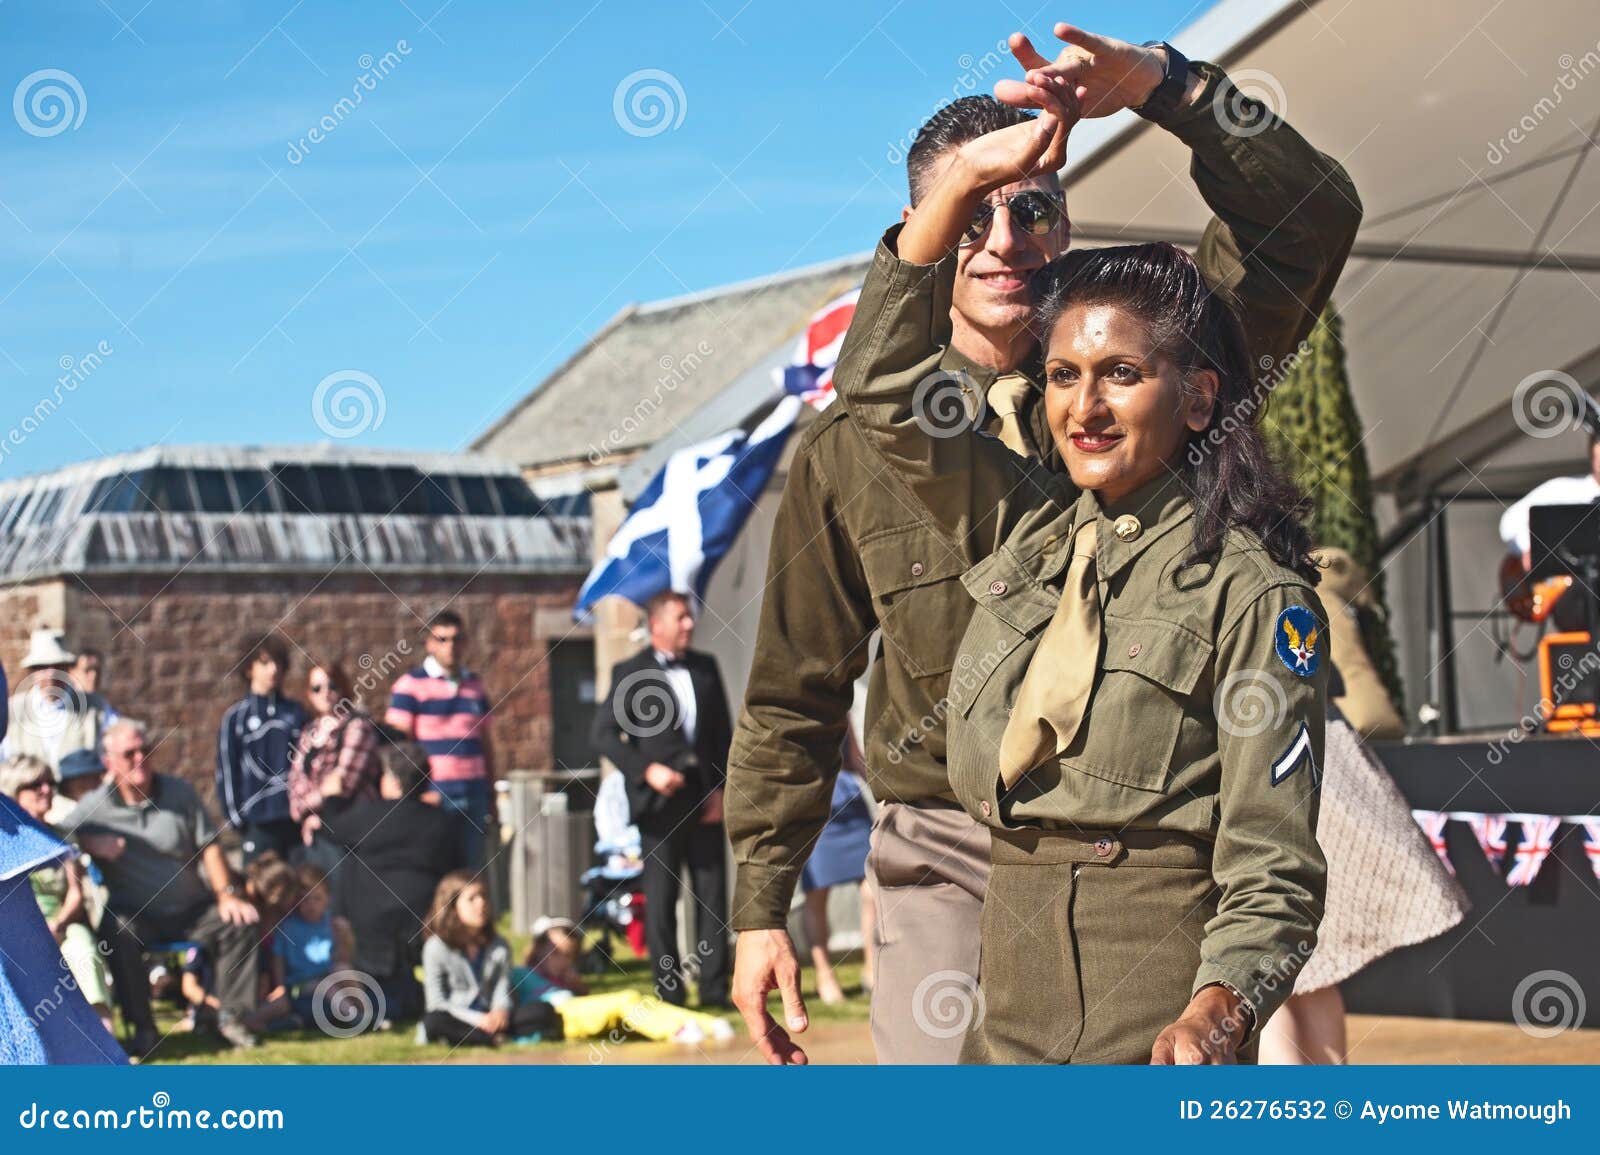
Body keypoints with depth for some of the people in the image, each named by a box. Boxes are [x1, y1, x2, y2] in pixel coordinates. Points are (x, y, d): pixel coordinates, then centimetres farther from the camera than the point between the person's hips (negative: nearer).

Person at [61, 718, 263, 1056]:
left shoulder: (180, 792, 4)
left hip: (192, 911, 2)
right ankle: (142, 1028, -24)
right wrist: (89, 843, -23)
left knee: (239, 922, -22)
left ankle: (232, 1016, -10)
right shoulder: (94, 807, -3)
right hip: (136, 915, -2)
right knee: (117, 932, -35)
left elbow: (209, 847, 4)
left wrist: (227, 894, -8)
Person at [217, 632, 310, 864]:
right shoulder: (236, 717, 3)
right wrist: (236, 817, -3)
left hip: (299, 818, 2)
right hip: (259, 824, -2)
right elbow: (226, 771, 3)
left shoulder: (296, 713, 10)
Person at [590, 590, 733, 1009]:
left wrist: (721, 788, 2)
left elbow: (723, 732, 13)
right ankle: (669, 994, 7)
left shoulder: (706, 667, 12)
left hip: (706, 799, 4)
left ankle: (715, 989, 9)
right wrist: (646, 769, -14)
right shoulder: (631, 673, -1)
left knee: (713, 896, 4)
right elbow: (603, 734, -4)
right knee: (661, 900, 1)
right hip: (661, 801, -4)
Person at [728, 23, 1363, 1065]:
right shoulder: (853, 449, 4)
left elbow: (1311, 217, -7)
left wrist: (1160, 84, -20)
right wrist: (761, 908, 9)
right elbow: (793, 699, 10)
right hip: (948, 855, 0)